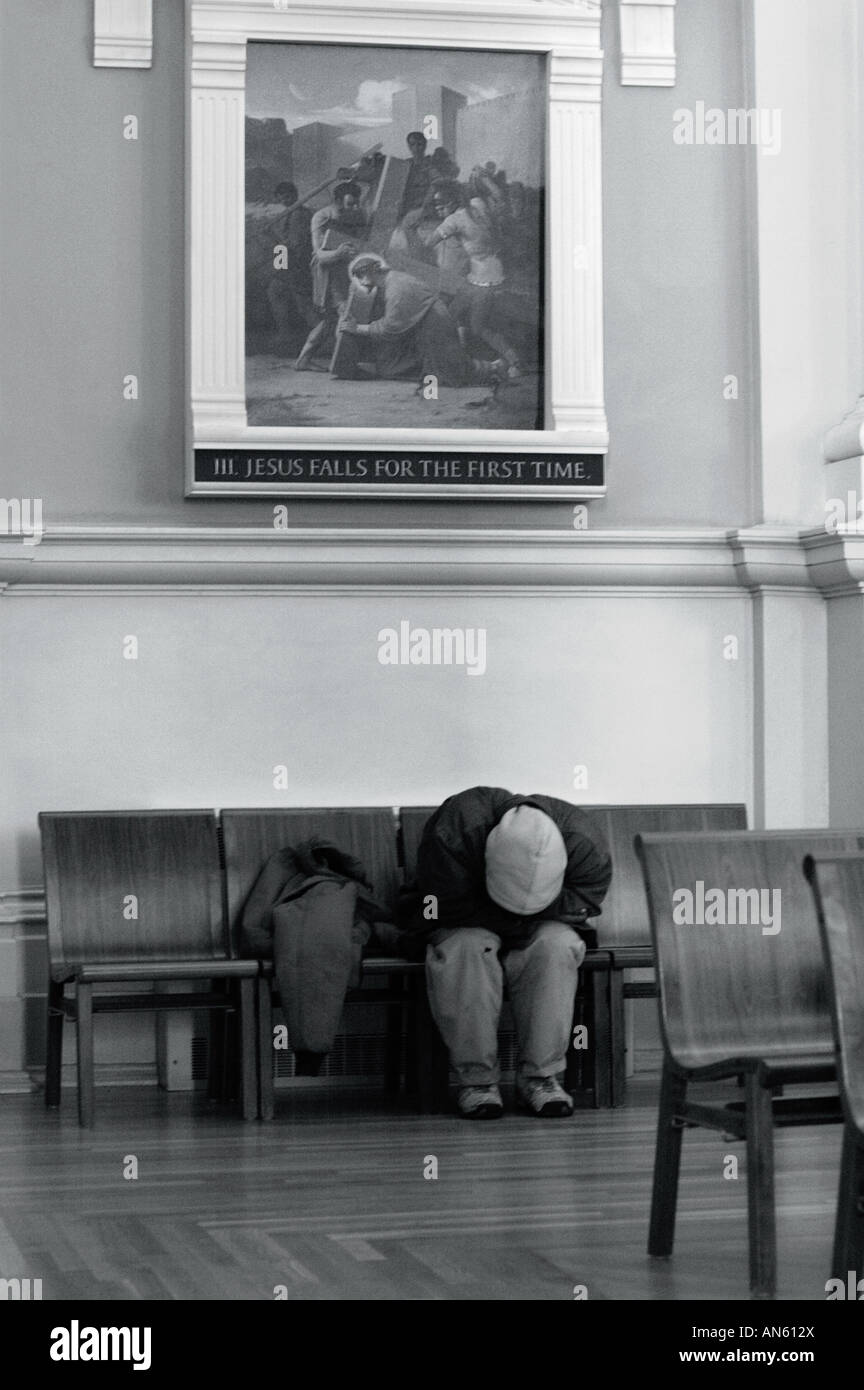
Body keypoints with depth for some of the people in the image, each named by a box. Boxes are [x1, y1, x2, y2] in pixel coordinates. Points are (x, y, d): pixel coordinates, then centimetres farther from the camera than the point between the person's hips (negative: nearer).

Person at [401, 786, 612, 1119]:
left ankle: (539, 1075, -26)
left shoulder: (584, 844, -26)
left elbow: (579, 907, -19)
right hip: (461, 927, -2)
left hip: (536, 930, 2)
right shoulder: (452, 832, -34)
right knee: (467, 948, -37)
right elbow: (450, 908, -28)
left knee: (556, 945, -33)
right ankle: (476, 1077, -28)